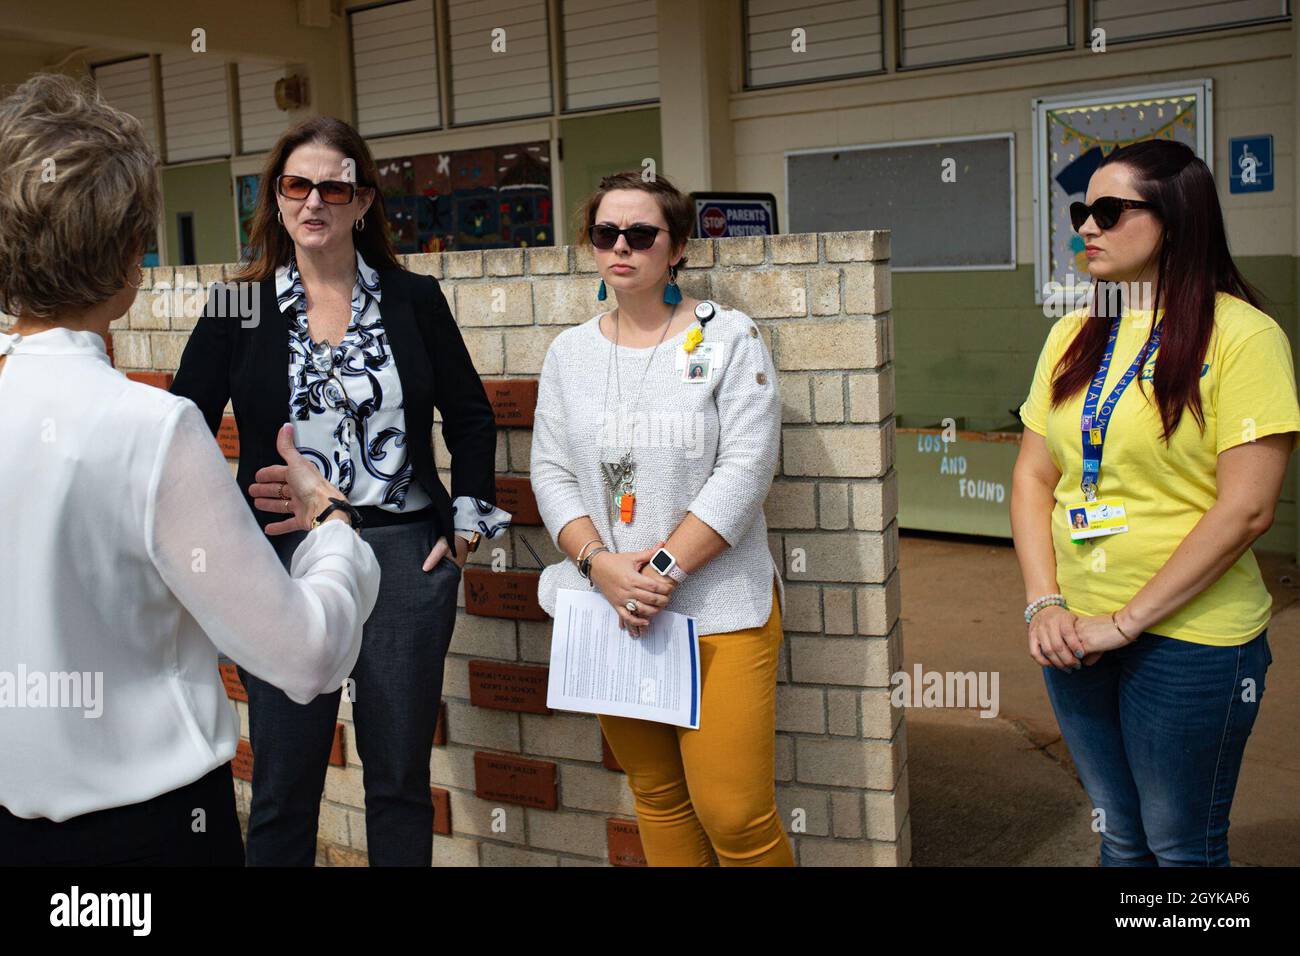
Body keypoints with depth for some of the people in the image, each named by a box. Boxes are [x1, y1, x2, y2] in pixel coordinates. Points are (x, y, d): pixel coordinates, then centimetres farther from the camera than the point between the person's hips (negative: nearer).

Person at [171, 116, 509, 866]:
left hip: (406, 555, 1)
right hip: (284, 560, 0)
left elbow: (470, 416, 10)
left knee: (401, 775, 11)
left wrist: (466, 523, 3)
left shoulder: (414, 299, 3)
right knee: (284, 784, 7)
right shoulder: (239, 309, 1)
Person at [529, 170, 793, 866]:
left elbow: (744, 470, -10)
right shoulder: (569, 352, 10)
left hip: (719, 611, -4)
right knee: (656, 799, 14)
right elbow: (551, 472, 6)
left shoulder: (728, 337, -3)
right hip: (610, 612, 4)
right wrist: (600, 563, -11)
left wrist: (664, 569, -17)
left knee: (735, 815, -6)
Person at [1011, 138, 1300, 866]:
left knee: (1181, 846, 9)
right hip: (1076, 636, 5)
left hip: (1189, 640, -5)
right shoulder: (1074, 336, 7)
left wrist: (1126, 621, -15)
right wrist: (1045, 603, -5)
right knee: (1121, 837, 18)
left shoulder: (1241, 336, -11)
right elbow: (1033, 477, 8)